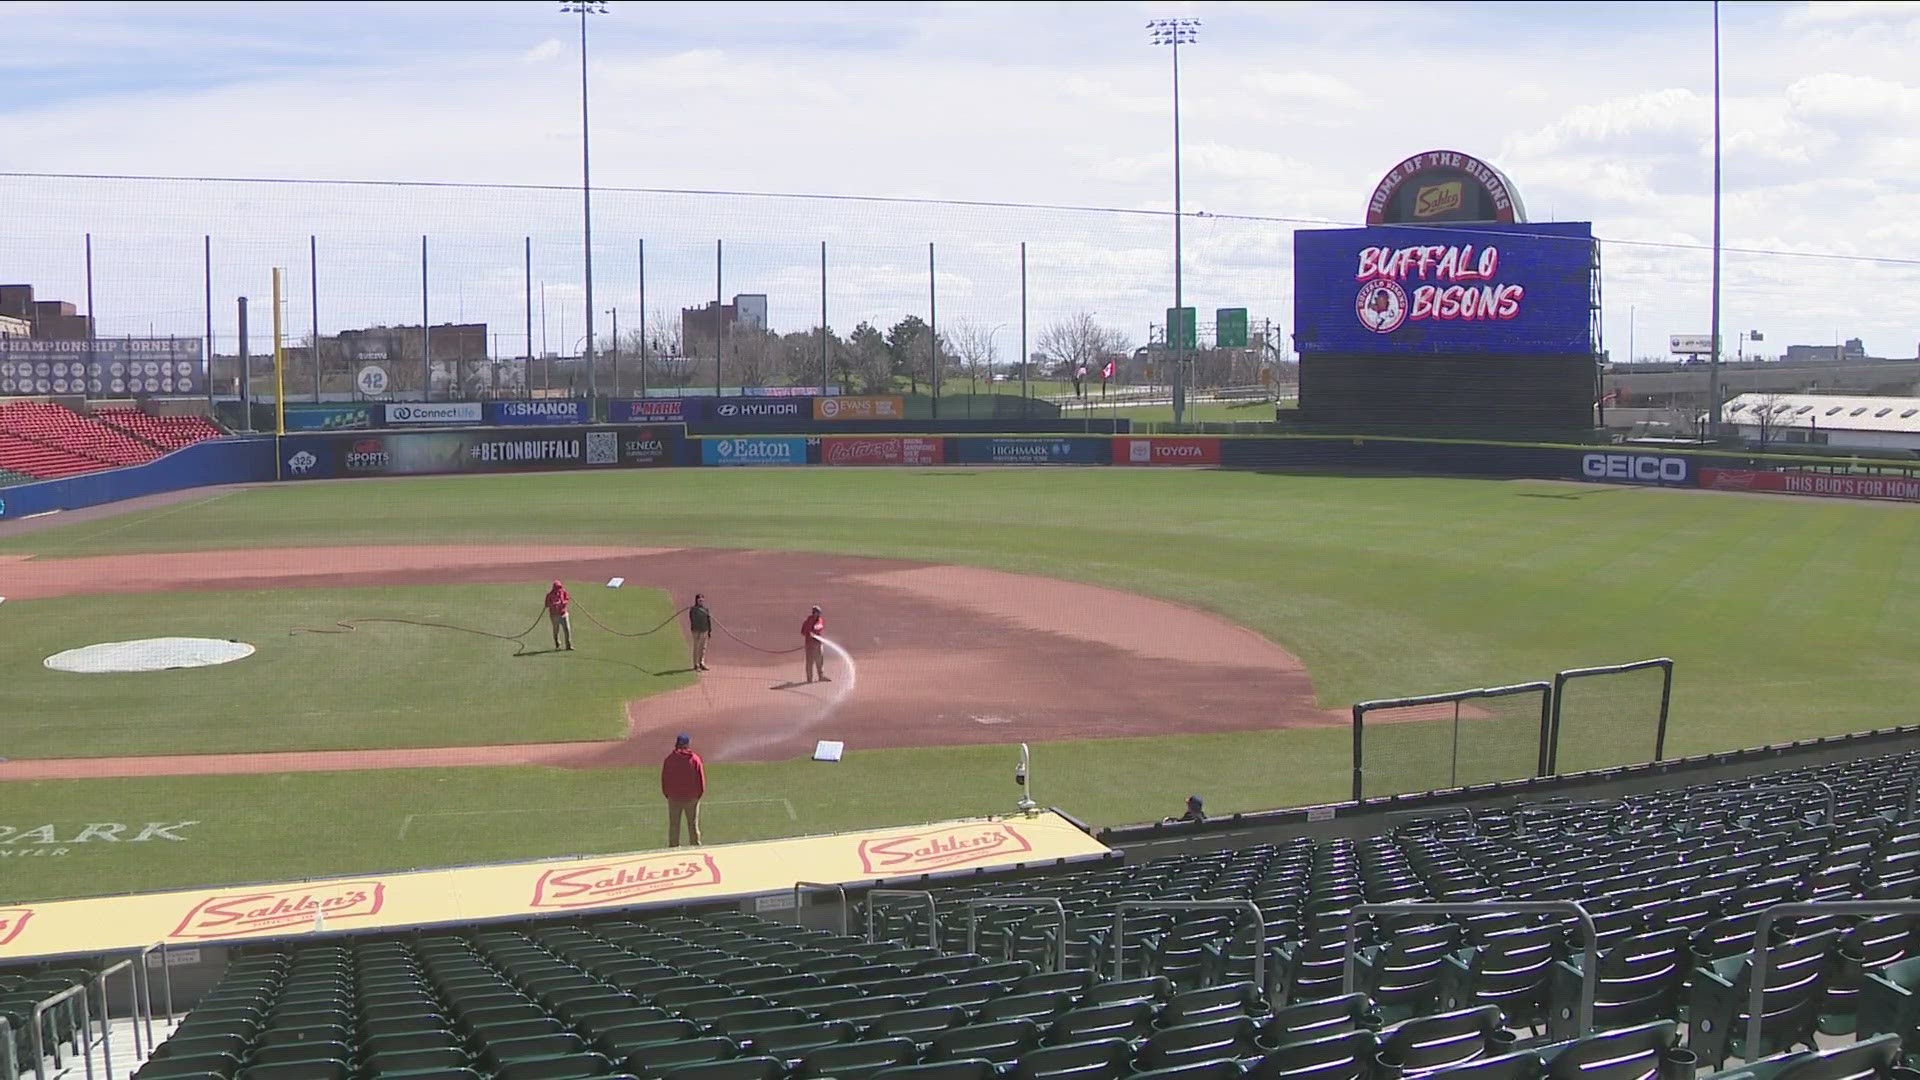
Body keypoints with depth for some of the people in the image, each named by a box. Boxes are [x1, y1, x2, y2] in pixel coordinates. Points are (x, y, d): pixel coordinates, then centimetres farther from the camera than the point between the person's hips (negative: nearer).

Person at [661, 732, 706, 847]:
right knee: (693, 824, 10)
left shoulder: (670, 759, -6)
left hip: (674, 797, 0)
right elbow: (701, 777, -5)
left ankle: (673, 846, 12)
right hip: (692, 797, 0)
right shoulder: (695, 759, -8)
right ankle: (695, 845, 14)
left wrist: (667, 793, 10)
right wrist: (700, 793, 8)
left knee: (674, 824, 10)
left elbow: (664, 778, -1)